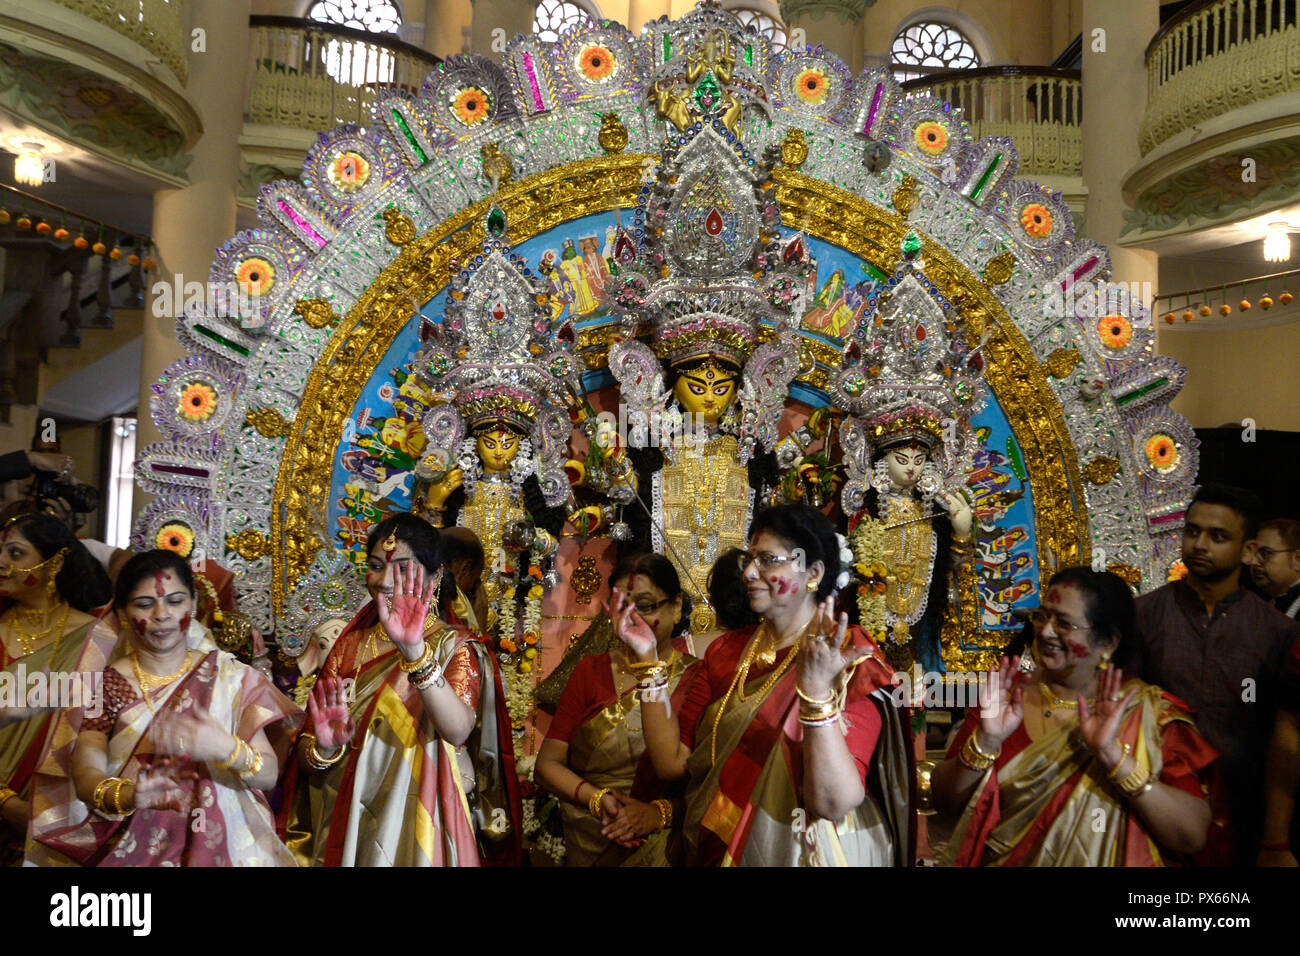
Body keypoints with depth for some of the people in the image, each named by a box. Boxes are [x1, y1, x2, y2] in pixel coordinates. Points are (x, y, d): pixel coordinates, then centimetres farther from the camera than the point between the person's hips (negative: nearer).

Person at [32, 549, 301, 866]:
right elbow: (86, 773, -7)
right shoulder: (104, 685, 6)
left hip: (221, 842, -1)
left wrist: (226, 749, -26)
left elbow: (268, 775, -4)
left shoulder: (232, 677, 4)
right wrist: (128, 795, -30)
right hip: (132, 846, 1)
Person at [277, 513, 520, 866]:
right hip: (347, 830, 3)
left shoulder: (456, 647, -8)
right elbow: (305, 756, 1)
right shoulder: (350, 645, 4)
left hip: (421, 831, -3)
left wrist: (414, 651, -40)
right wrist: (323, 748, -21)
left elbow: (458, 731, -28)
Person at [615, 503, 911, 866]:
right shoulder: (726, 650, 5)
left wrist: (817, 691, -33)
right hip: (719, 851, 4)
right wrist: (649, 658, -6)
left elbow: (833, 803, -22)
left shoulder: (850, 662, -11)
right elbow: (672, 762, -2)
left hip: (804, 851, -4)